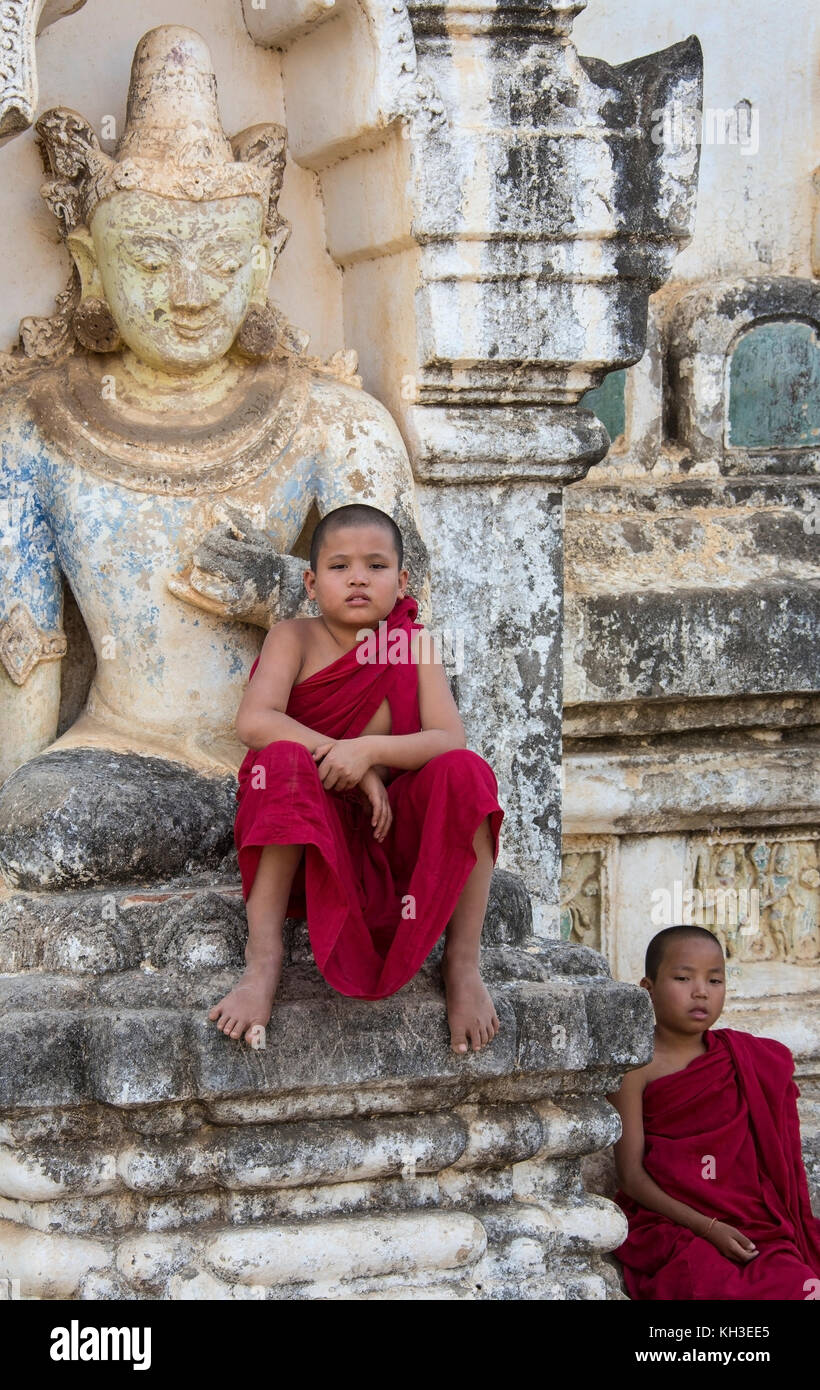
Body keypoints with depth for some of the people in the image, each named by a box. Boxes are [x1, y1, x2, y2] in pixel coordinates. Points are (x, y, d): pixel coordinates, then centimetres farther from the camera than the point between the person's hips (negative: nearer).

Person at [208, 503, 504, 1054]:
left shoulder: (415, 646, 3)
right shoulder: (293, 638, -1)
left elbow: (450, 738, -11)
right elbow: (254, 721, -18)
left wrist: (369, 749, -28)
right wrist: (346, 763, -24)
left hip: (395, 821, 1)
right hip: (314, 827, -1)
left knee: (464, 772, -25)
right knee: (284, 760, -31)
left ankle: (463, 964, -19)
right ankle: (264, 959, -32)